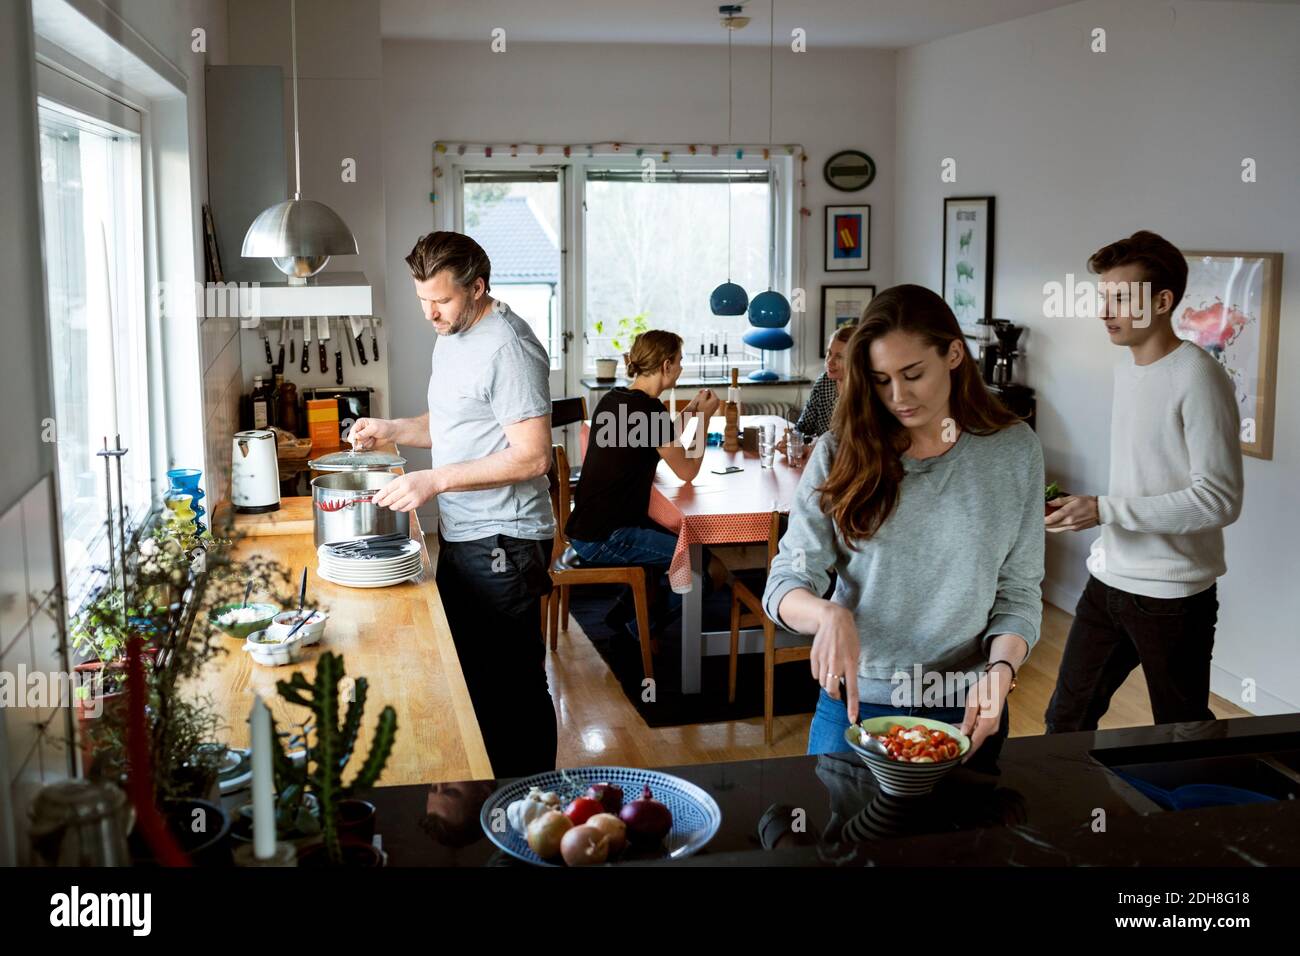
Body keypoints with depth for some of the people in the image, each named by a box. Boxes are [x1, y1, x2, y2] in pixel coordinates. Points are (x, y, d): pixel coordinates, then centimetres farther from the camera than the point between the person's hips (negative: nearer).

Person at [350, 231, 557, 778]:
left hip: (503, 544, -10)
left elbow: (533, 456, -23)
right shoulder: (451, 338, 13)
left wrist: (436, 479, -24)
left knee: (513, 685, 0)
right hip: (461, 537, 10)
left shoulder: (507, 347, -18)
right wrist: (393, 430, 6)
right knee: (469, 674, 18)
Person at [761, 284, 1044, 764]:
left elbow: (1020, 592, -2)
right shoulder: (841, 453, -7)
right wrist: (828, 615, -29)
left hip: (966, 708, 1)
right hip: (855, 701, 0)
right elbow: (786, 583, -8)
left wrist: (1000, 669, -20)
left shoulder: (1014, 450, -5)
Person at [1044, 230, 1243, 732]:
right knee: (1066, 719, 13)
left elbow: (1219, 500, -22)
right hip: (1109, 580, 8)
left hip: (1172, 596, -8)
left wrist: (1104, 510, -23)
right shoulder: (1126, 369, 9)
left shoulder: (1197, 378, -17)